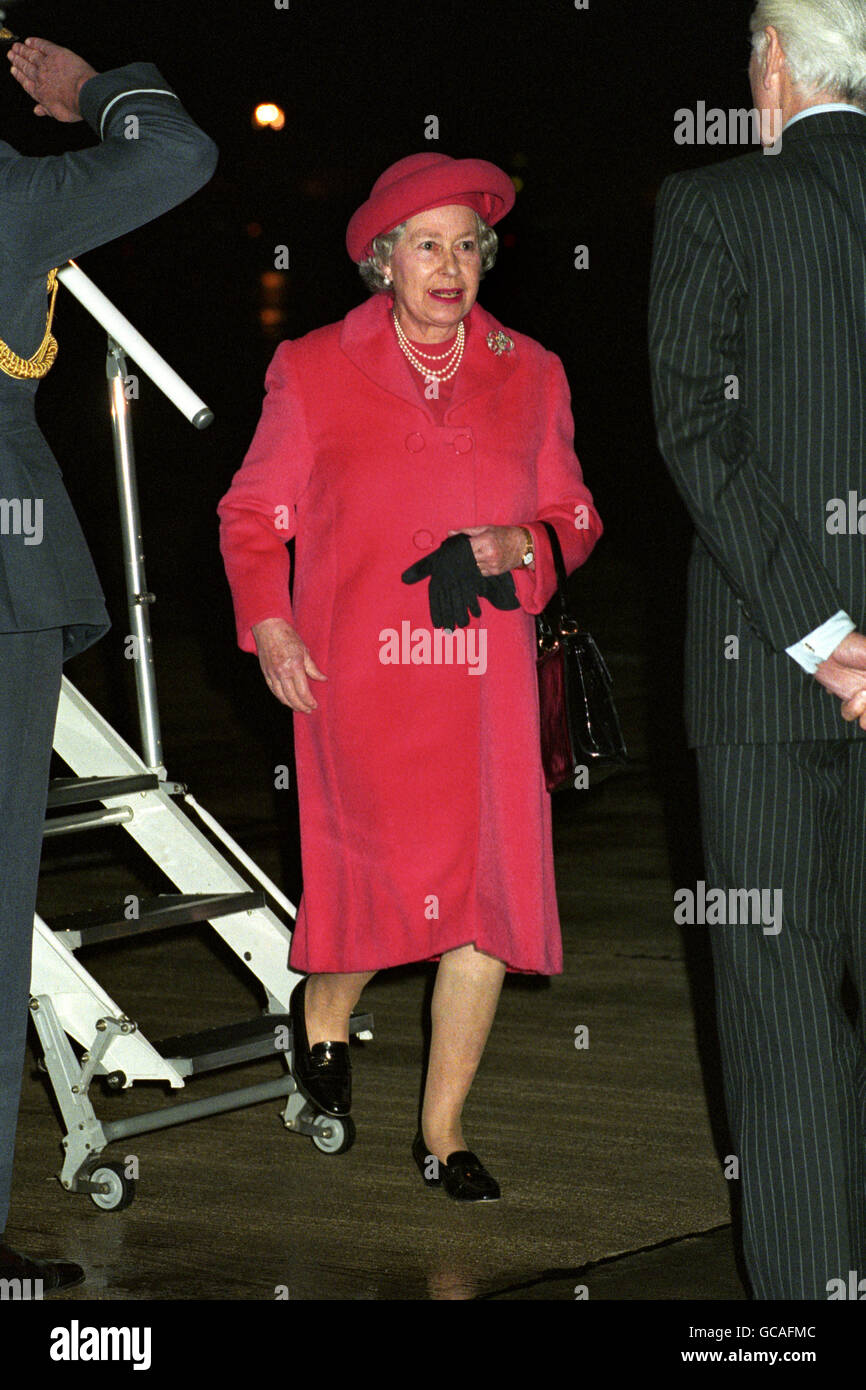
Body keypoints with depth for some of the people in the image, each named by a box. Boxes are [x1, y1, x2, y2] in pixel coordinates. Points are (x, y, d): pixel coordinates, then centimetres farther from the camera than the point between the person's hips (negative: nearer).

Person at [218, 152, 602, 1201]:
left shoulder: (528, 376, 9)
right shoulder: (314, 373, 2)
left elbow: (573, 516, 16)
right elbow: (253, 515, 9)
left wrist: (517, 547, -6)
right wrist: (268, 628, -4)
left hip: (485, 680, 3)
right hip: (356, 674, -2)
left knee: (488, 890, -3)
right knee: (385, 872, -7)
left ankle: (442, 1131, 11)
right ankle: (325, 1008, 30)